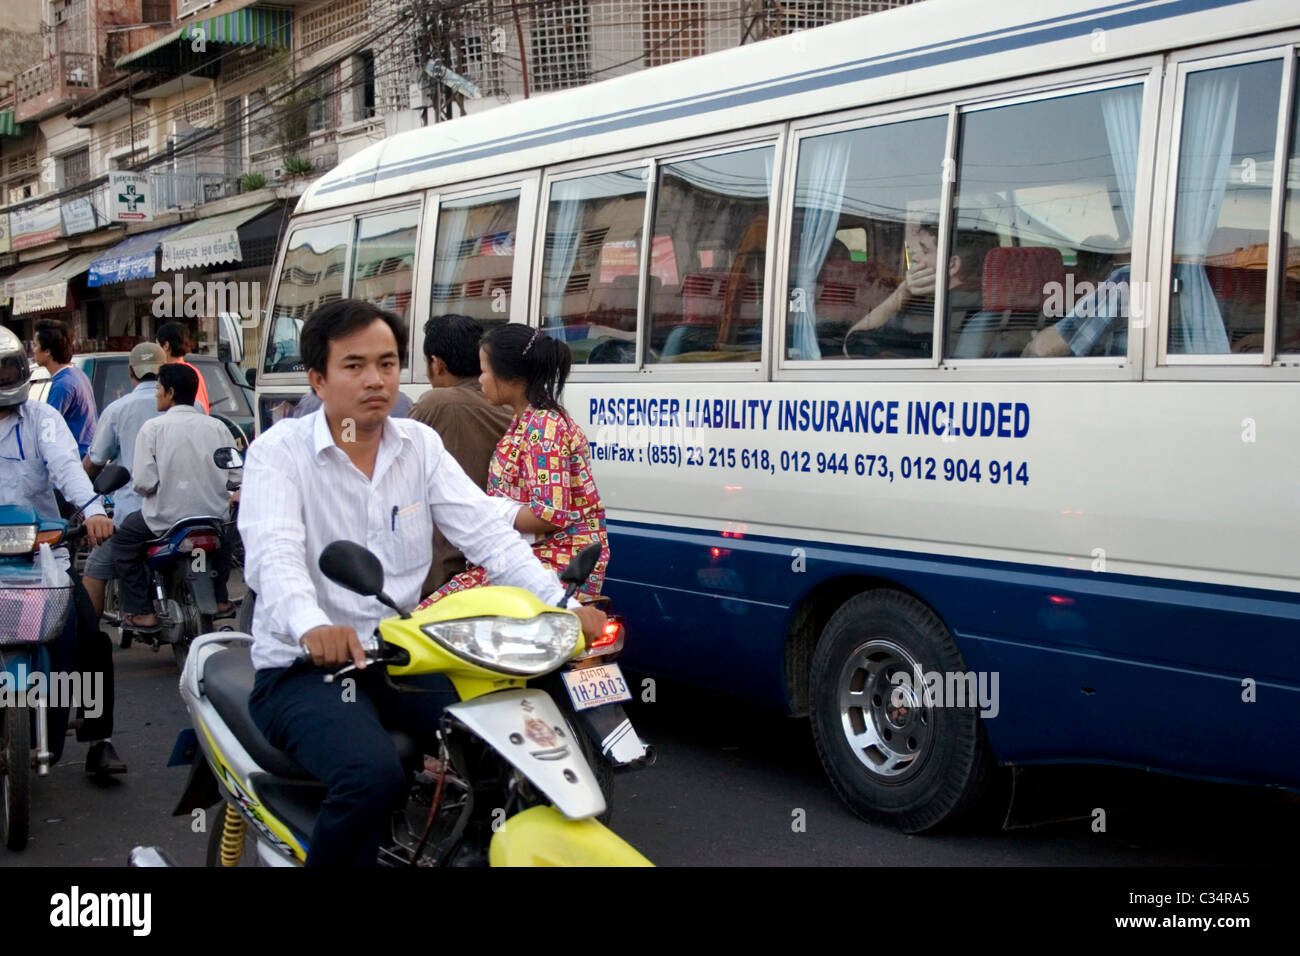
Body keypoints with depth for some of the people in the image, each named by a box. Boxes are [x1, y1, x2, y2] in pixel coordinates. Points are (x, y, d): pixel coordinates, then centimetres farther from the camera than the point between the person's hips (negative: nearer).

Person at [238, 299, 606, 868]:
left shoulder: (420, 446, 8)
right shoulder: (279, 452, -5)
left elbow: (486, 532, -2)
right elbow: (273, 553, -22)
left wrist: (562, 604, -18)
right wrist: (312, 625, -45)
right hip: (305, 668, -5)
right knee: (373, 776, -33)